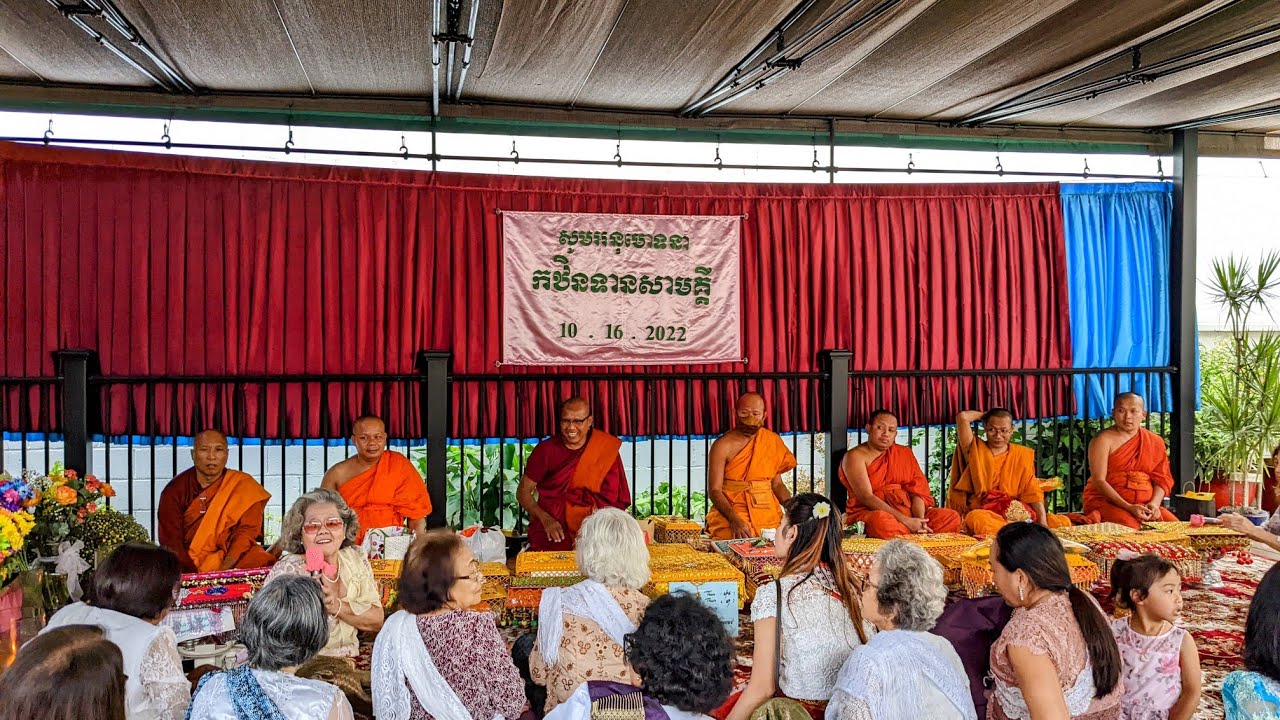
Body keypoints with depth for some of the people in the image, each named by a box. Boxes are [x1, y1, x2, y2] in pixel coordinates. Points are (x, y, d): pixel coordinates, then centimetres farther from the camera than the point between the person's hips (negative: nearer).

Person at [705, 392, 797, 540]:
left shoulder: (773, 441, 8)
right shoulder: (722, 445, -5)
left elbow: (777, 484, 15)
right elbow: (714, 490, -9)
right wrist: (734, 520, -24)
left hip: (768, 514, 4)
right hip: (730, 514, -4)